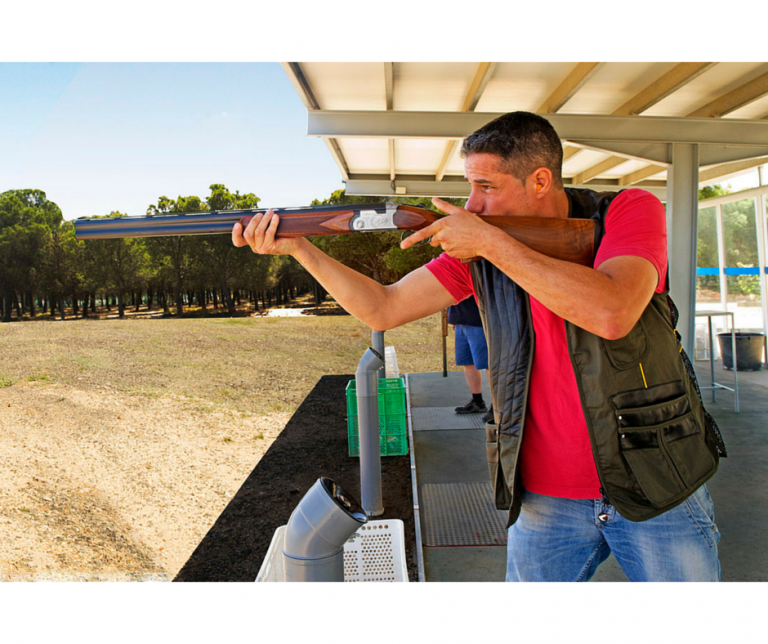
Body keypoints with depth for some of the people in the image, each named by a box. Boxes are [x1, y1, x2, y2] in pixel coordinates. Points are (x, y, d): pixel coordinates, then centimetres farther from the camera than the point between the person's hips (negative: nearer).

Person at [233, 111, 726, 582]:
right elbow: (383, 309, -1)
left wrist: (492, 243, -24)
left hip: (659, 489, -1)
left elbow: (611, 315, -28)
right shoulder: (477, 254, 0)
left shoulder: (629, 210, -9)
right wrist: (298, 246, -9)